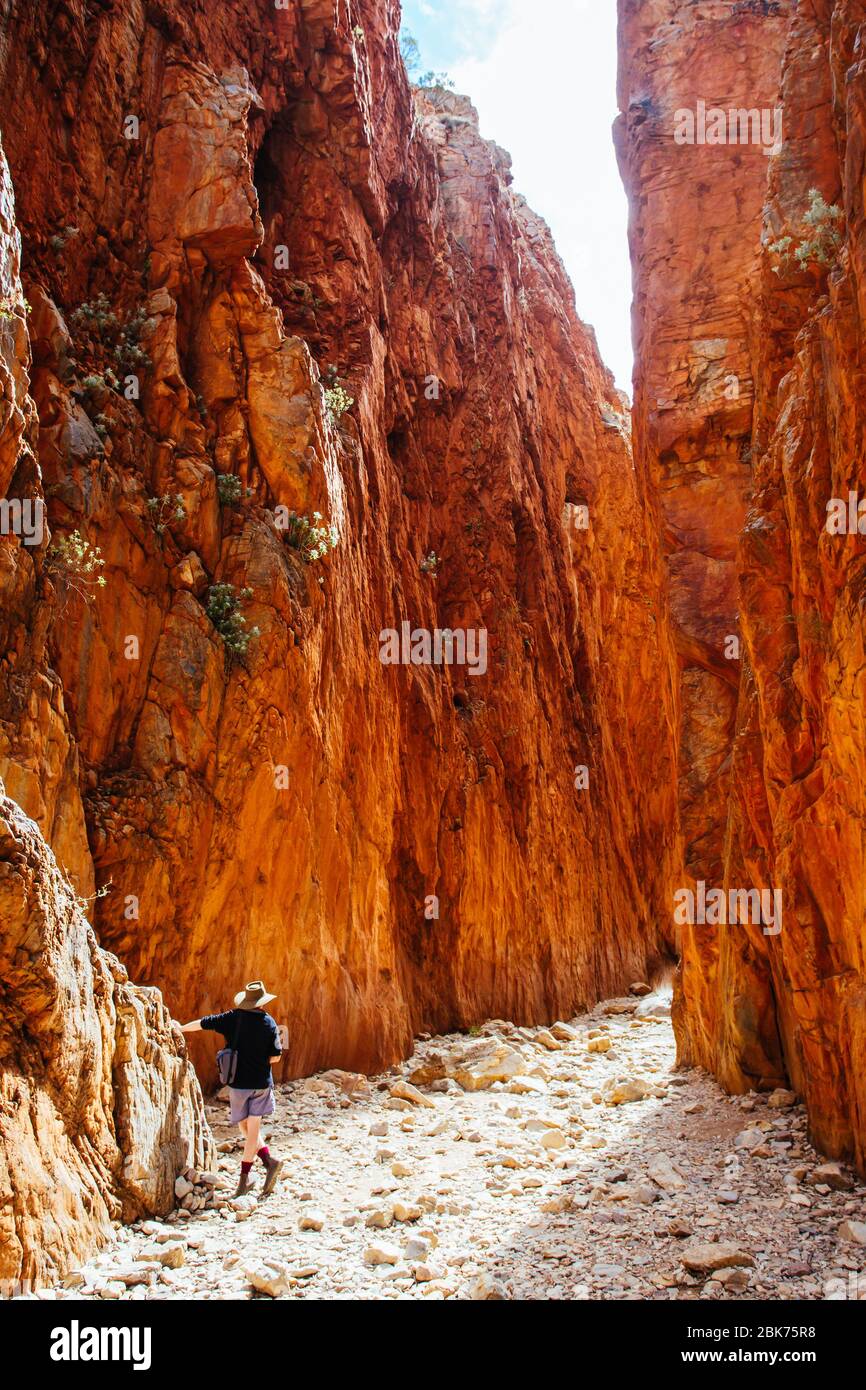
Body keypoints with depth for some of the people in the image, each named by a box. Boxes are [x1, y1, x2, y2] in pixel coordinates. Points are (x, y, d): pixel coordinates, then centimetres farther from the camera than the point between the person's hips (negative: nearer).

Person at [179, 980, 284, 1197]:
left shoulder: (233, 1018, -5)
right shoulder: (269, 1023, -4)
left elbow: (203, 1023, 4)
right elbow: (275, 1057, -4)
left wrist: (181, 1028, 20)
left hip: (239, 1082, -1)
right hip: (262, 1082, 1)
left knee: (246, 1128, 10)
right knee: (252, 1128, 5)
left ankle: (269, 1160, 0)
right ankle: (244, 1177, 3)